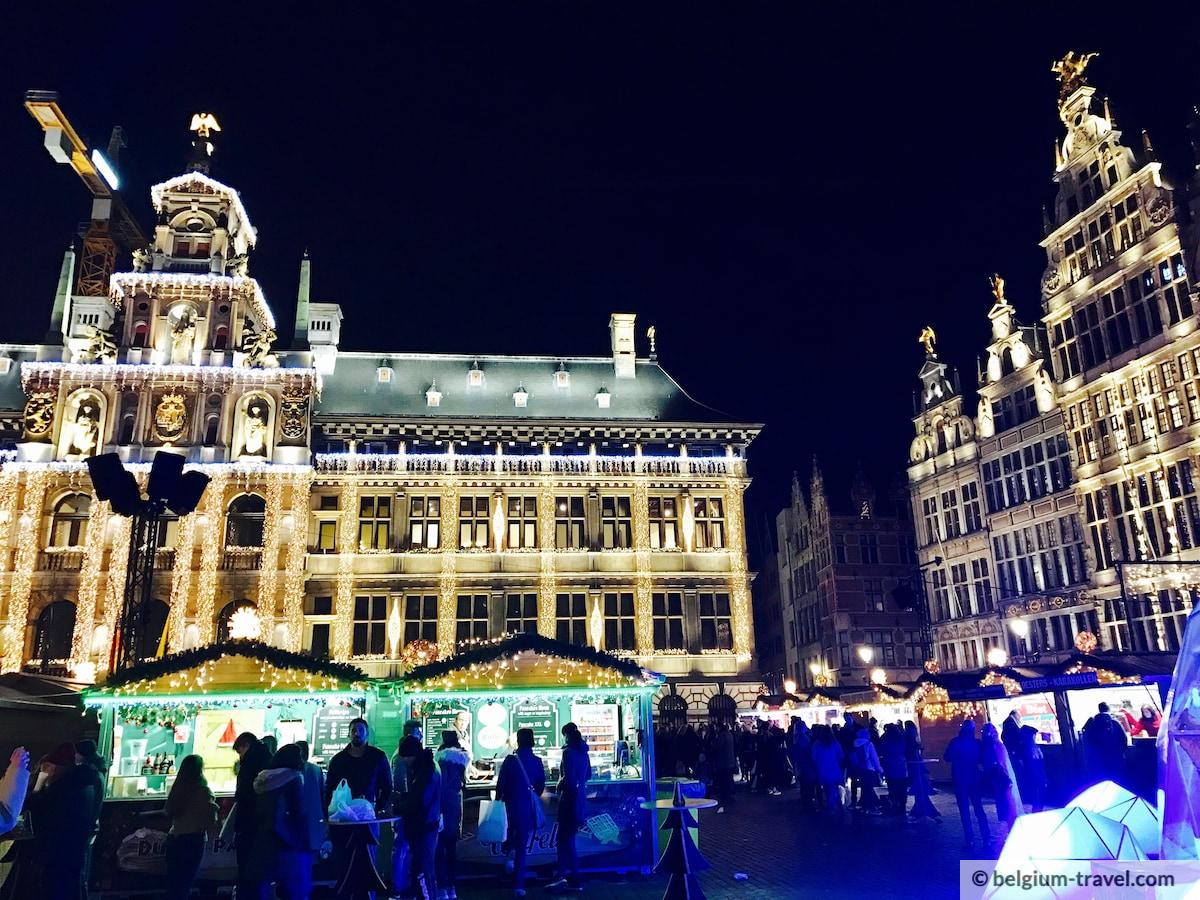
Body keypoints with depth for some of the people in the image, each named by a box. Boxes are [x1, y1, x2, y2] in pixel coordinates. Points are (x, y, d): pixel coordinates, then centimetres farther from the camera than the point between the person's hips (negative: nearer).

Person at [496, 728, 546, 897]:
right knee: (522, 845, 7)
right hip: (529, 806, 2)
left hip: (512, 805, -2)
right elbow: (541, 785, 5)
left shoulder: (510, 760, -11)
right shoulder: (537, 761, -3)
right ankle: (518, 884, 5)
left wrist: (498, 799, 5)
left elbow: (501, 783, -10)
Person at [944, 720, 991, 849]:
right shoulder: (977, 743, -6)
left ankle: (969, 839, 2)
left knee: (964, 810, 4)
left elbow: (947, 758, -6)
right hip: (974, 778, 2)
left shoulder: (955, 742, -12)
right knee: (978, 808, 13)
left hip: (959, 779, -2)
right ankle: (986, 838, 12)